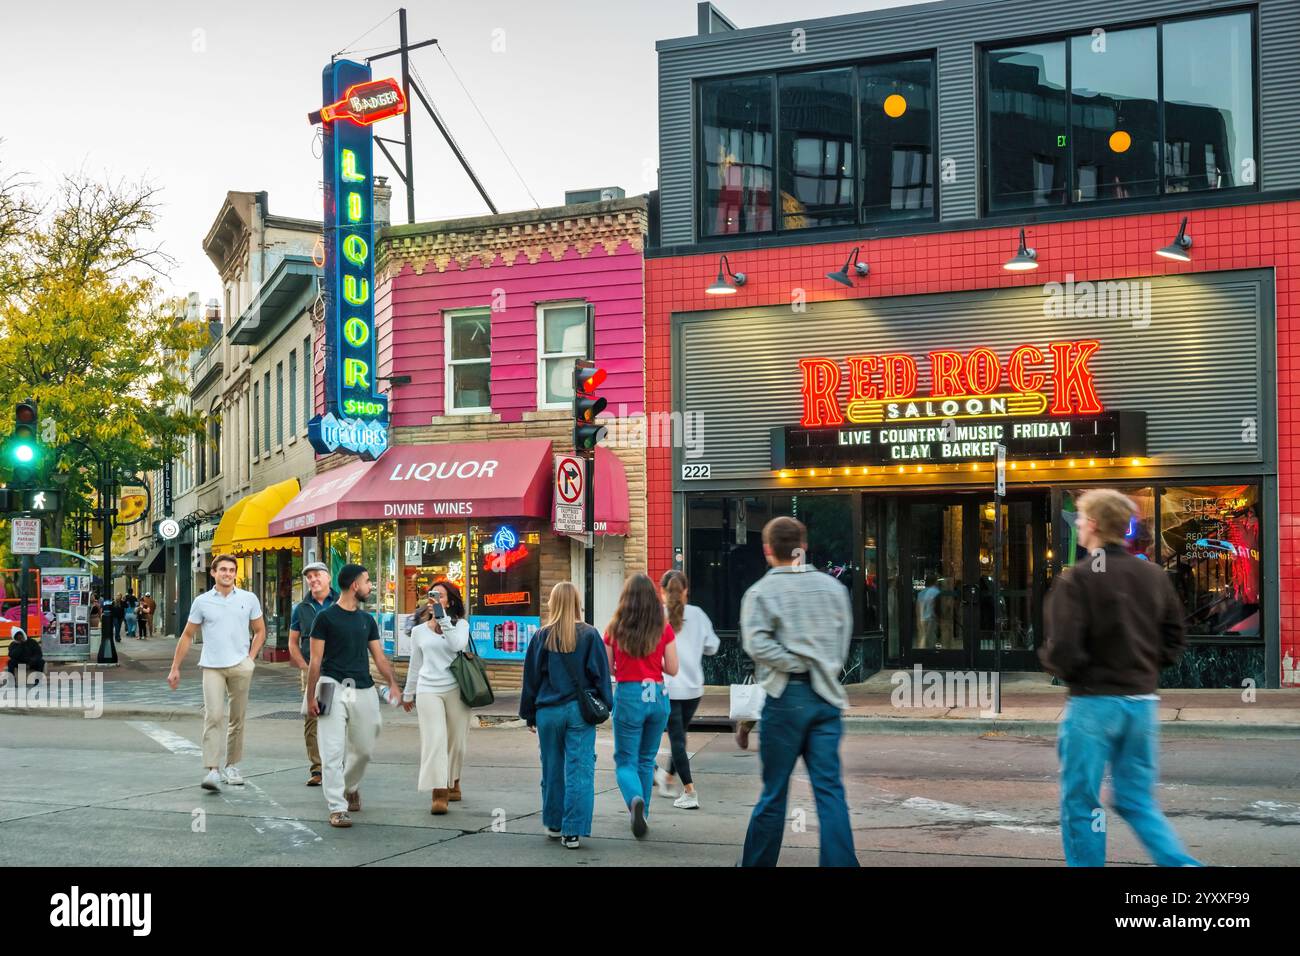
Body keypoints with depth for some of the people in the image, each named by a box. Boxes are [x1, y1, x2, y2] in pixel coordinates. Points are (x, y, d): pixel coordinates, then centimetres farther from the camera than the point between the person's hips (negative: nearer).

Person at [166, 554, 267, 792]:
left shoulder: (249, 599, 6)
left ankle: (232, 766, 22)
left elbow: (260, 631, 15)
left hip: (240, 666, 1)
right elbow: (187, 636, 10)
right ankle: (212, 770, -16)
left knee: (237, 719, 8)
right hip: (212, 666, -1)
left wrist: (251, 658, 3)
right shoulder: (202, 602, 4)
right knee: (214, 716, -14)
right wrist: (175, 668, 7)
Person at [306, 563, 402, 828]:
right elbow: (316, 660, -3)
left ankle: (350, 787, 40)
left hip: (363, 690, 5)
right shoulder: (326, 617, -3)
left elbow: (379, 656, 10)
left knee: (364, 748, 14)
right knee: (333, 751, -8)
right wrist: (311, 696, -6)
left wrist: (393, 683, -7)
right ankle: (337, 809, -4)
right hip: (333, 687, -5)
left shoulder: (367, 619, 13)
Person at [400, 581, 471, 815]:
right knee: (434, 740, -12)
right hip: (428, 690, 1)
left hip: (455, 689, -1)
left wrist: (443, 617, -18)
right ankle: (439, 795, -17)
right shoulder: (419, 631, 12)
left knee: (455, 741, 8)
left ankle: (453, 784, 30)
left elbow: (458, 644, -17)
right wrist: (408, 694, 24)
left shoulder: (460, 624, 5)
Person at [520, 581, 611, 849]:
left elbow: (531, 677, 5)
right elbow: (601, 674, -1)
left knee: (552, 771, 15)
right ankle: (573, 831, -5)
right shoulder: (589, 635, -4)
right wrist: (605, 706, 9)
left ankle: (554, 825, 25)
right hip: (580, 711, -2)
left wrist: (529, 715, 14)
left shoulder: (542, 637, 0)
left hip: (548, 712, 2)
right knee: (579, 771, 0)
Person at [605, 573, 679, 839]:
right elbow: (672, 669, 0)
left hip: (628, 695, -2)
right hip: (657, 696, 2)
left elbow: (607, 668, 0)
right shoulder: (664, 629, -1)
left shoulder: (615, 628, -3)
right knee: (646, 760, 19)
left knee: (626, 761, 5)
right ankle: (641, 814, 24)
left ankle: (635, 799, -24)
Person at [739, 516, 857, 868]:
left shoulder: (761, 592, -4)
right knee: (830, 789, 2)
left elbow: (757, 644, -17)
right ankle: (840, 862, -5)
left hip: (786, 697, -3)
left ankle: (757, 861, 21)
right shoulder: (833, 587, 9)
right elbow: (843, 641, 12)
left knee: (774, 791, 7)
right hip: (826, 697, 3)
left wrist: (797, 664, -8)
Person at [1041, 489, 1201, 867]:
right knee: (1138, 802, 16)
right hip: (1143, 701, 6)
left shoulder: (1076, 579, -13)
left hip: (1093, 702, -6)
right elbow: (1173, 644, 11)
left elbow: (1062, 652, -18)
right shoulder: (1154, 576, 5)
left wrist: (1047, 657, 3)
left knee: (1081, 804, 7)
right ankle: (1181, 863, 1)